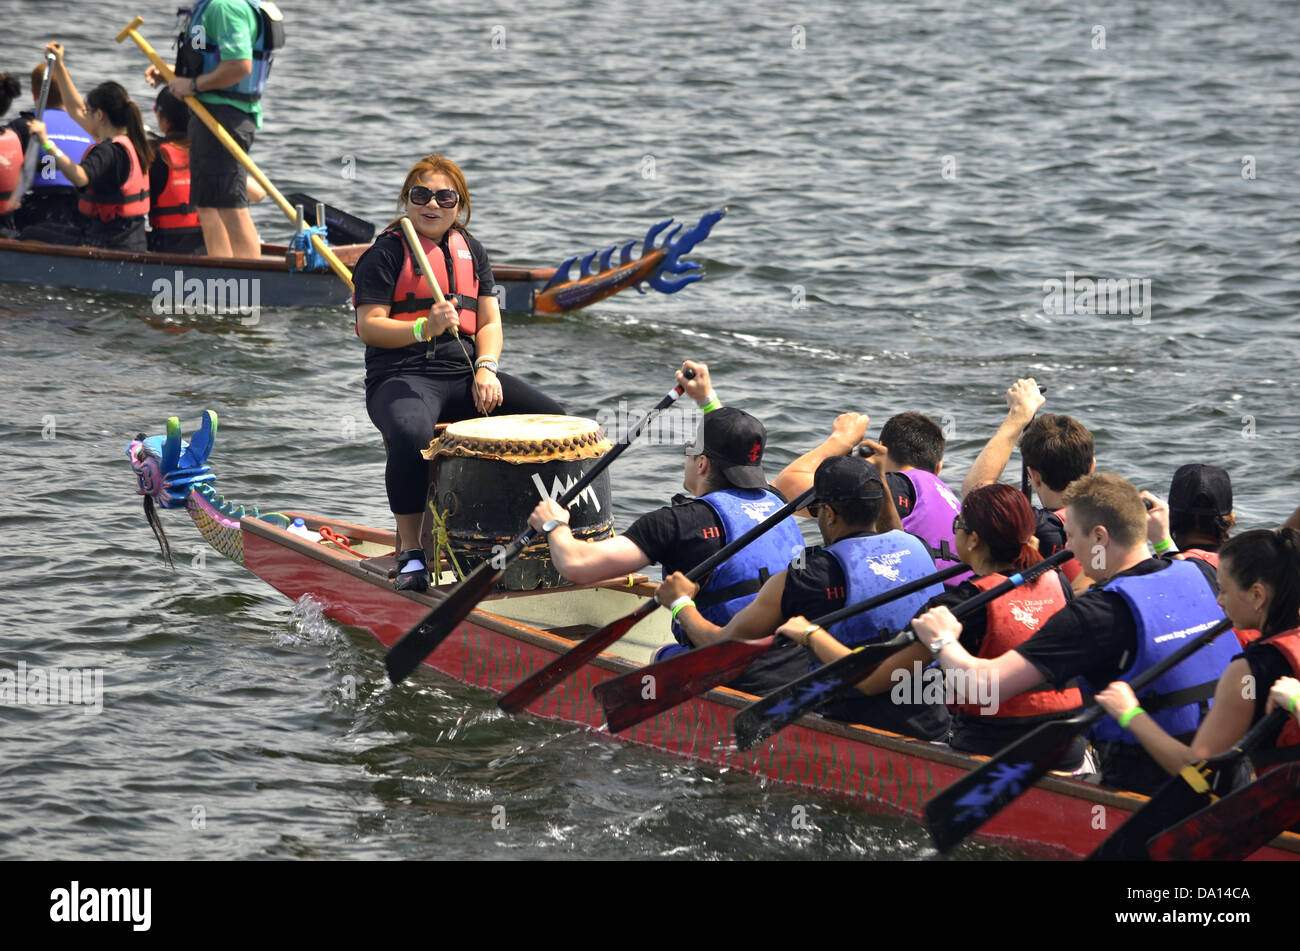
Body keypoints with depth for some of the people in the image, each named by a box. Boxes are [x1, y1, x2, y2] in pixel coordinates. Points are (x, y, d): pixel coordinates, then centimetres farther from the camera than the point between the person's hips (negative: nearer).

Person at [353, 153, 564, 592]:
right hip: (402, 375, -6)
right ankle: (410, 554, -25)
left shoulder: (471, 250, 18)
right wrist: (425, 328, -25)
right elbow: (369, 327, -8)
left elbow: (489, 321, 16)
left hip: (464, 374, 6)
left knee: (554, 419, -12)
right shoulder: (386, 253, 0)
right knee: (411, 434, -40)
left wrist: (486, 368, -5)